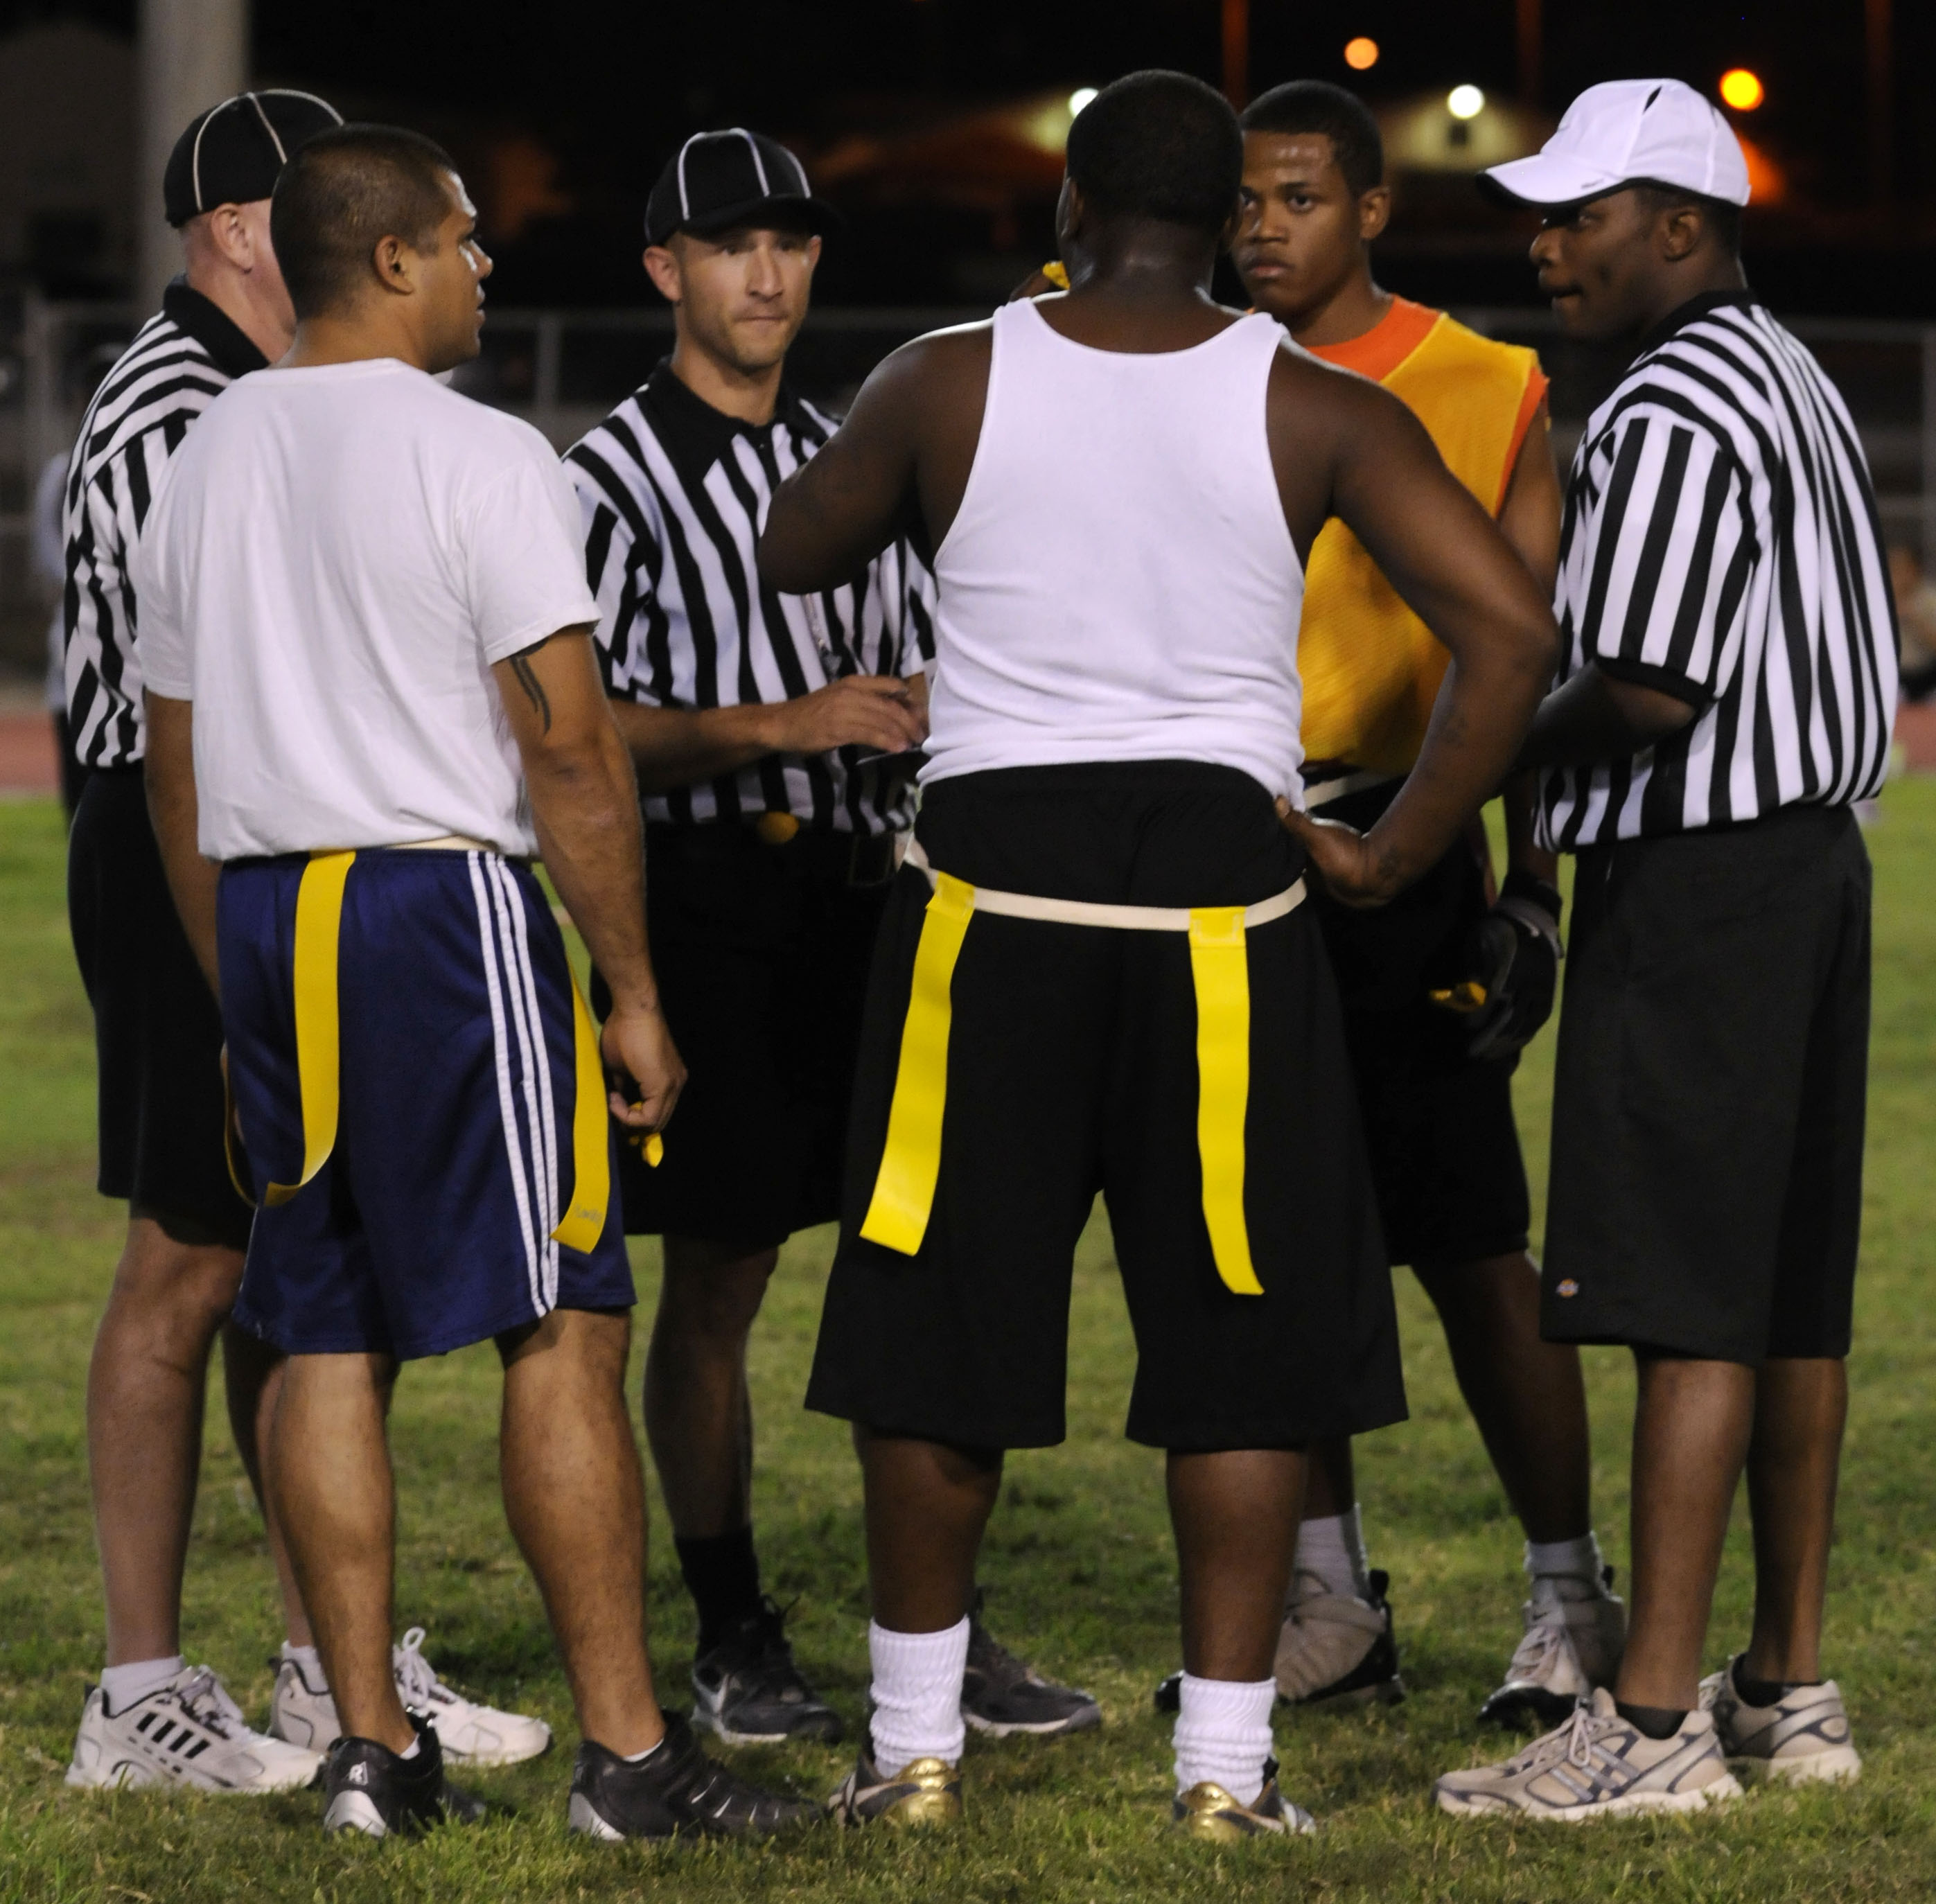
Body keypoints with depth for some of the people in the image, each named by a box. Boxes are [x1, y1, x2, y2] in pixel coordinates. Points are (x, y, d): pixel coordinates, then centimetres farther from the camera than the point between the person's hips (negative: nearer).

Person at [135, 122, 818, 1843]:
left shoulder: (206, 459, 13)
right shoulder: (476, 457, -9)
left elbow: (177, 766, 16)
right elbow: (569, 749, -13)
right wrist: (633, 992, -6)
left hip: (263, 915, 7)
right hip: (443, 901, -7)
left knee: (329, 1335, 9)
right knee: (563, 1328, -3)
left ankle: (372, 1748, 9)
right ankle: (626, 1751, -3)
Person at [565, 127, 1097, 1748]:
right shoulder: (620, 476, -4)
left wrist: (934, 705, 6)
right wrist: (776, 726, -20)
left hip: (868, 888, 6)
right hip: (713, 901, -6)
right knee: (717, 1280, 0)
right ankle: (735, 1643, 10)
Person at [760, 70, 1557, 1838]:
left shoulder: (948, 382, -1)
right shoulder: (1313, 411, -2)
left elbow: (794, 551, 18)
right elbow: (1512, 630, -9)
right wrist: (1393, 853, -1)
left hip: (991, 878, 1)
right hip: (1224, 881, 0)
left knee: (941, 1328, 11)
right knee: (1242, 1342, 8)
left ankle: (915, 1744, 17)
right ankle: (1226, 1764, 7)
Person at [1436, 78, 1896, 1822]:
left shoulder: (1673, 419, -17)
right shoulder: (1795, 384, 16)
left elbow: (1643, 695, -23)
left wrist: (1495, 758, -5)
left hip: (1695, 887, -10)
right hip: (1814, 845, 10)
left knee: (1689, 1309, -9)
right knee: (1791, 1298, 12)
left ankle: (1654, 1722, -8)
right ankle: (1791, 1690, 18)